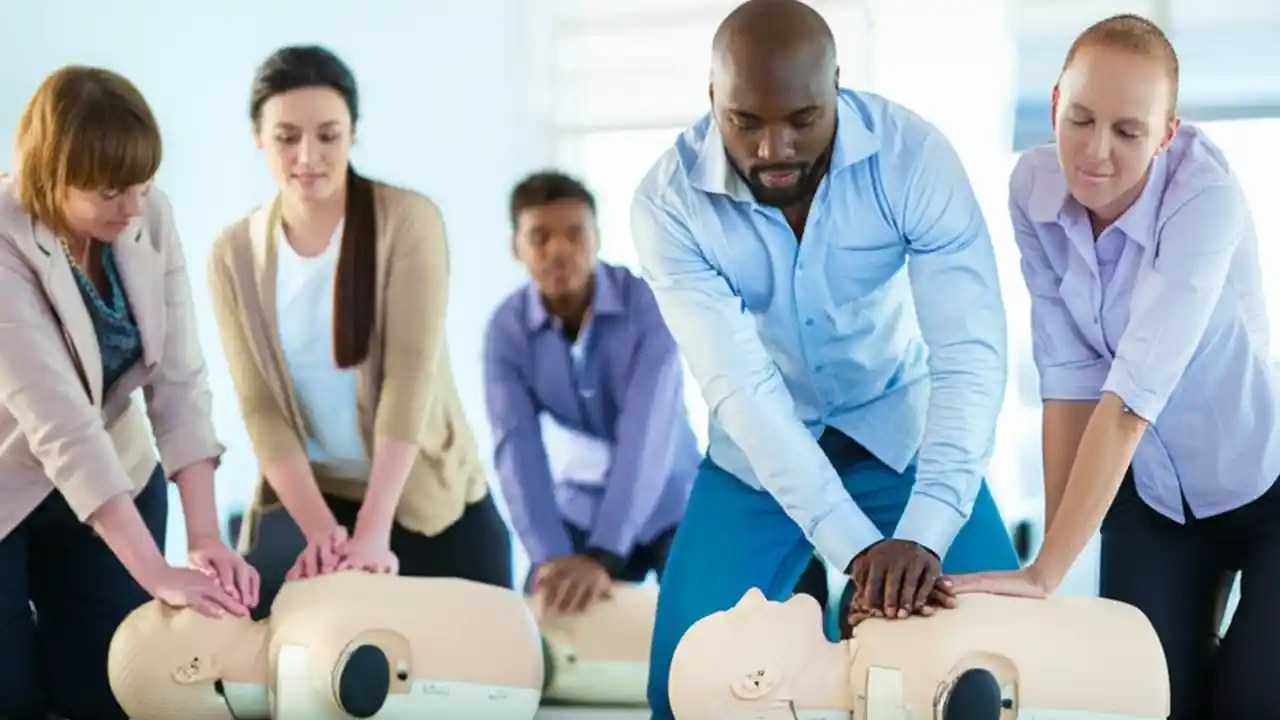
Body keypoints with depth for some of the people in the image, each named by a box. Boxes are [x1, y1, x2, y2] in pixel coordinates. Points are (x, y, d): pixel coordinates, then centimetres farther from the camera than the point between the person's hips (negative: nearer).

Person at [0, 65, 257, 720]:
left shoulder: (151, 218, -13)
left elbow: (179, 381, -14)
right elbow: (59, 423, -36)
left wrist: (205, 535, -25)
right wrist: (158, 574, -40)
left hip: (112, 475, 5)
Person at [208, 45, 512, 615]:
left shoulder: (408, 221, -9)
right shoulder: (234, 254, -1)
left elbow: (410, 378, -18)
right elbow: (259, 407, -6)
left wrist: (372, 529, -26)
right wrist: (321, 529, -21)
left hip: (430, 501, -2)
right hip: (302, 502, 2)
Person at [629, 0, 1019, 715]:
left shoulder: (913, 155, -24)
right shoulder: (668, 199, -23)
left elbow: (971, 354, -29)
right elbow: (740, 384, -30)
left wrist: (923, 533, -43)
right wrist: (858, 548, -41)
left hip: (901, 432, 0)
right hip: (759, 452, 0)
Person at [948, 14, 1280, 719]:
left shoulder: (1205, 197, -29)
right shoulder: (1033, 187, -14)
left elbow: (1133, 395, -36)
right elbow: (1068, 374, -12)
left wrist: (1044, 573, -39)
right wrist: (1052, 546, -16)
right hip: (1150, 489, 4)